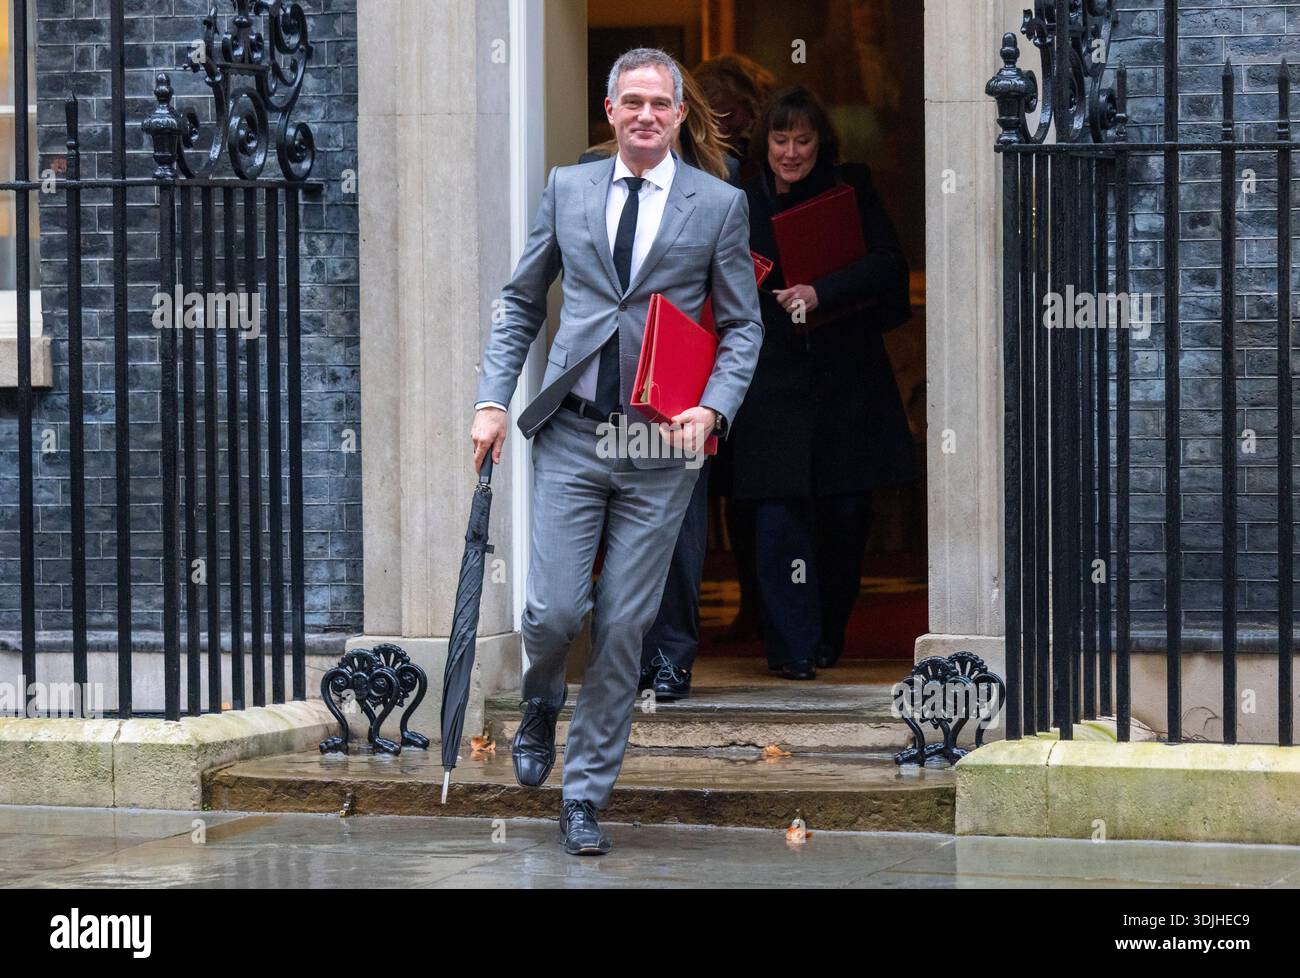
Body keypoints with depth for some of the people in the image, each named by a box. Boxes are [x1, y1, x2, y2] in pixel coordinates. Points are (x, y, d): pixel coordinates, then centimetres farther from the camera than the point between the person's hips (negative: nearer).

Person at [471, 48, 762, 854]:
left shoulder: (720, 205, 3)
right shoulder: (567, 190, 8)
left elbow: (743, 326, 6)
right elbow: (522, 303, 15)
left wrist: (713, 407, -10)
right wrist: (494, 398, 4)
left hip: (661, 447, -1)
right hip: (572, 435, 1)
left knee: (624, 627, 0)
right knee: (554, 612, -9)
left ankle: (586, 798, 10)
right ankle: (542, 704, 26)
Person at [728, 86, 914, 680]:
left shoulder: (850, 190, 4)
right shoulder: (744, 203, 6)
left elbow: (888, 264, -6)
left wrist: (822, 293, -18)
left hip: (846, 382, 0)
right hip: (774, 381, 0)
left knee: (845, 515, 4)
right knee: (781, 513, -9)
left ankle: (829, 636, 21)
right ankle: (793, 646, -6)